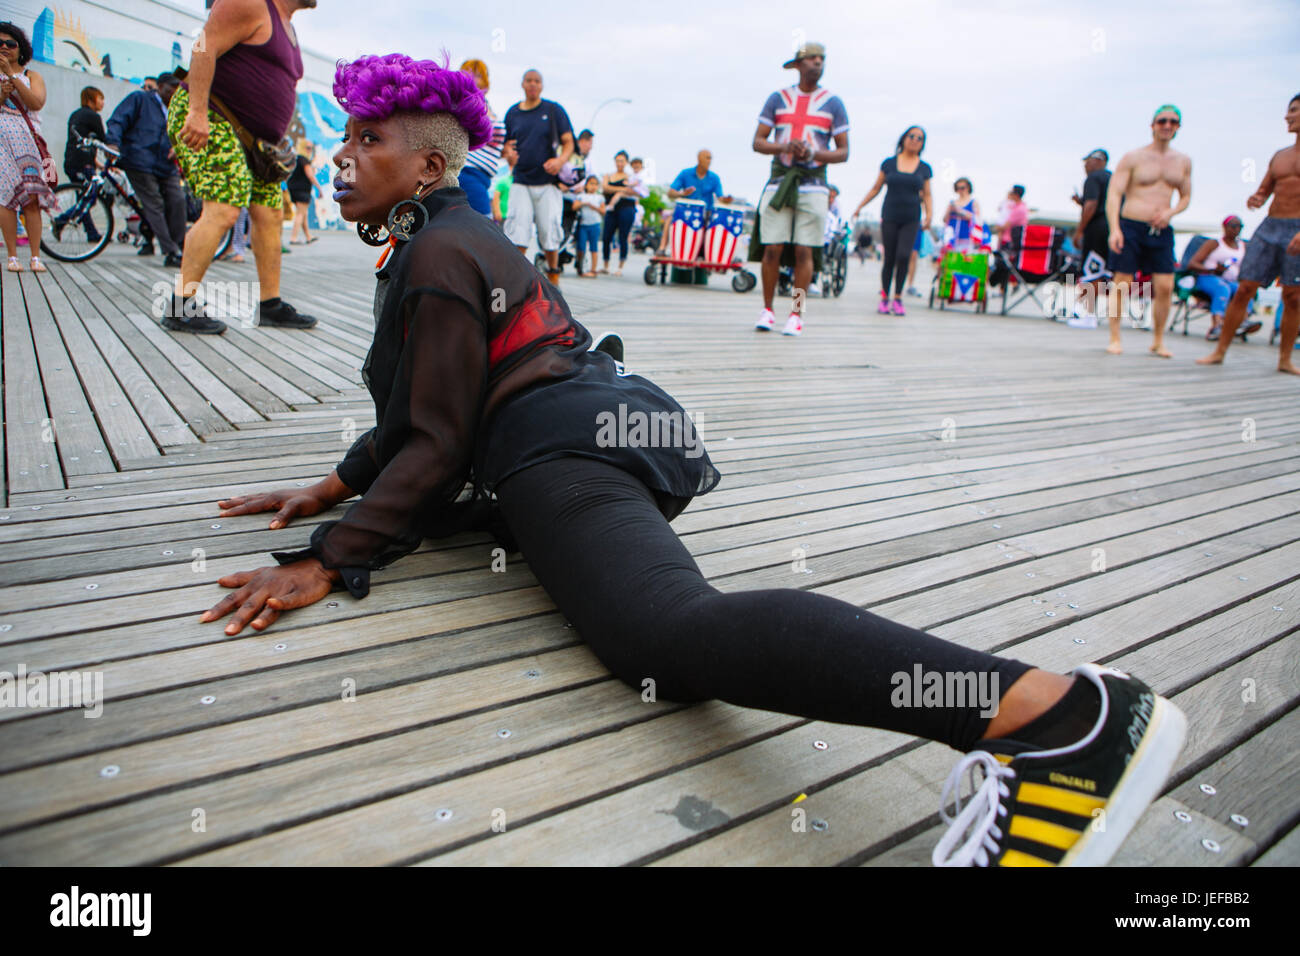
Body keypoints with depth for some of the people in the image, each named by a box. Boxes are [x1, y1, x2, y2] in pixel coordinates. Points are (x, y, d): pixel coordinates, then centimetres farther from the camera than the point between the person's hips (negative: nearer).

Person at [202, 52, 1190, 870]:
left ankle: (1051, 708, -50)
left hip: (559, 449, -11)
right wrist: (335, 485, 34)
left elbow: (433, 441, -3)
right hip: (609, 423, 11)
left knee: (680, 632, -33)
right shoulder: (463, 237, 35)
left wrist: (329, 562, -3)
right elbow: (427, 412, 38)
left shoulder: (435, 256, 3)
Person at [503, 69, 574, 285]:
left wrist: (560, 160, -19)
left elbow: (568, 142, 2)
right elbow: (506, 145, 17)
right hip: (521, 182, 2)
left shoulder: (554, 110, 5)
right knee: (517, 229, -8)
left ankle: (553, 277, 16)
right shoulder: (513, 113, 12)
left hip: (548, 182, -1)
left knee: (549, 230, -1)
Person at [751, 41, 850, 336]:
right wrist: (785, 147, -13)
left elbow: (843, 152, 6)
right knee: (772, 248, -4)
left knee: (804, 251, -5)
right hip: (779, 181, 1)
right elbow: (758, 142, 6)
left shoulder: (833, 103, 9)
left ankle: (796, 314, 1)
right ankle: (767, 310, 9)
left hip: (813, 185, -1)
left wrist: (816, 153, -13)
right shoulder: (778, 99, 11)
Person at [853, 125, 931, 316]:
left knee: (903, 256, -15)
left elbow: (926, 195, 13)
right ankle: (884, 297, 10)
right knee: (889, 258, -1)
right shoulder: (889, 163, 6)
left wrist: (928, 215, 0)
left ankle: (898, 298, -5)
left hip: (911, 220, 0)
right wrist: (860, 206, 8)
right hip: (890, 217, 0)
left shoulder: (924, 168, 9)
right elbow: (876, 188, 12)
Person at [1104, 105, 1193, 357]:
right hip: (1131, 227, -3)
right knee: (1122, 284, -3)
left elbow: (1186, 197, 20)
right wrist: (1114, 229, -20)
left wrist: (1170, 212, -3)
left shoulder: (1183, 161, 13)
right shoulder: (1133, 157, 0)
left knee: (1165, 287, -4)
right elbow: (1114, 193, -8)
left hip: (1162, 231, 4)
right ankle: (1114, 339, 7)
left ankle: (1158, 341, 9)